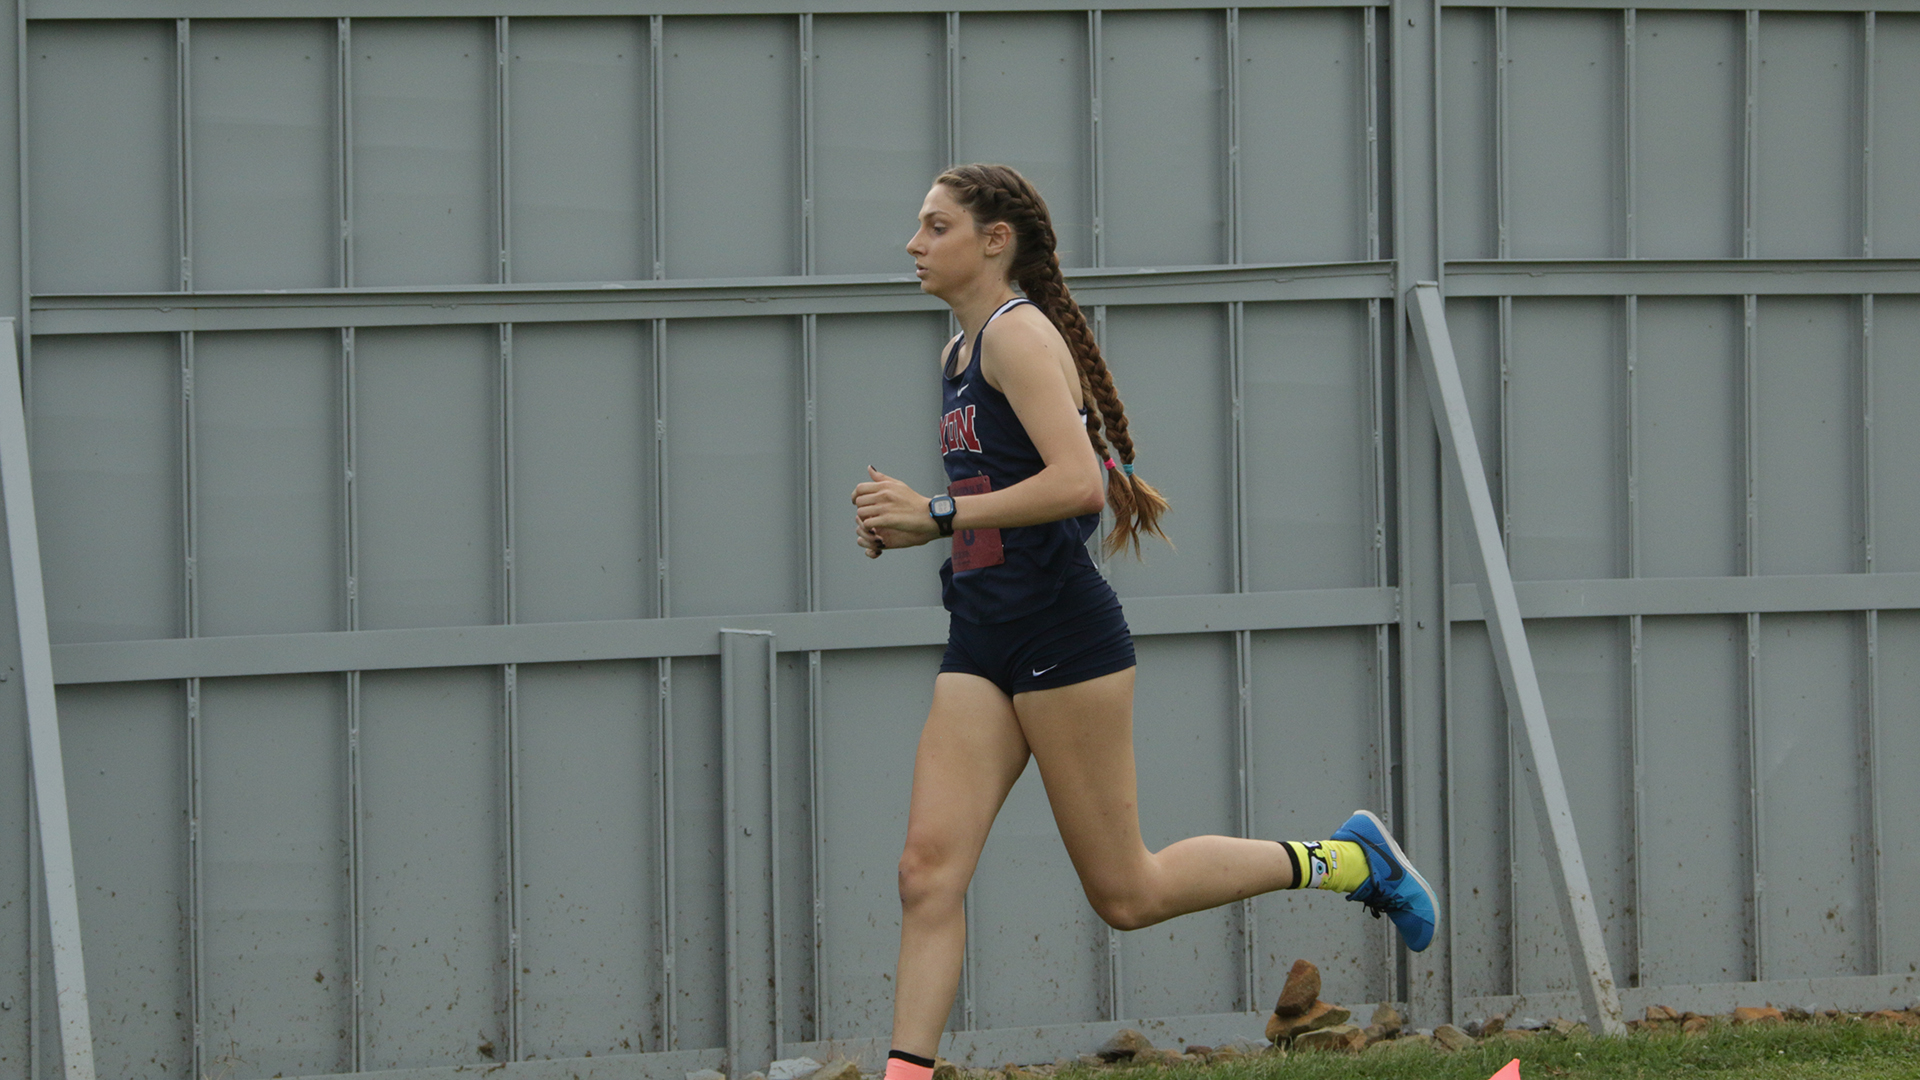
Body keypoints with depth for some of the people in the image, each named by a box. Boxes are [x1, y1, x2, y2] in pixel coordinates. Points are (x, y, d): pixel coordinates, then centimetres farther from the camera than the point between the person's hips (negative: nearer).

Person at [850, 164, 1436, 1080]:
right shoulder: (963, 350, 17)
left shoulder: (1018, 333, -12)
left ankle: (1345, 859, 15)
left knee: (1125, 892, 0)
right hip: (983, 643, 9)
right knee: (928, 868, -6)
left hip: (1060, 633, -9)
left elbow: (1077, 484, -24)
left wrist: (936, 514, -20)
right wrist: (909, 523, 10)